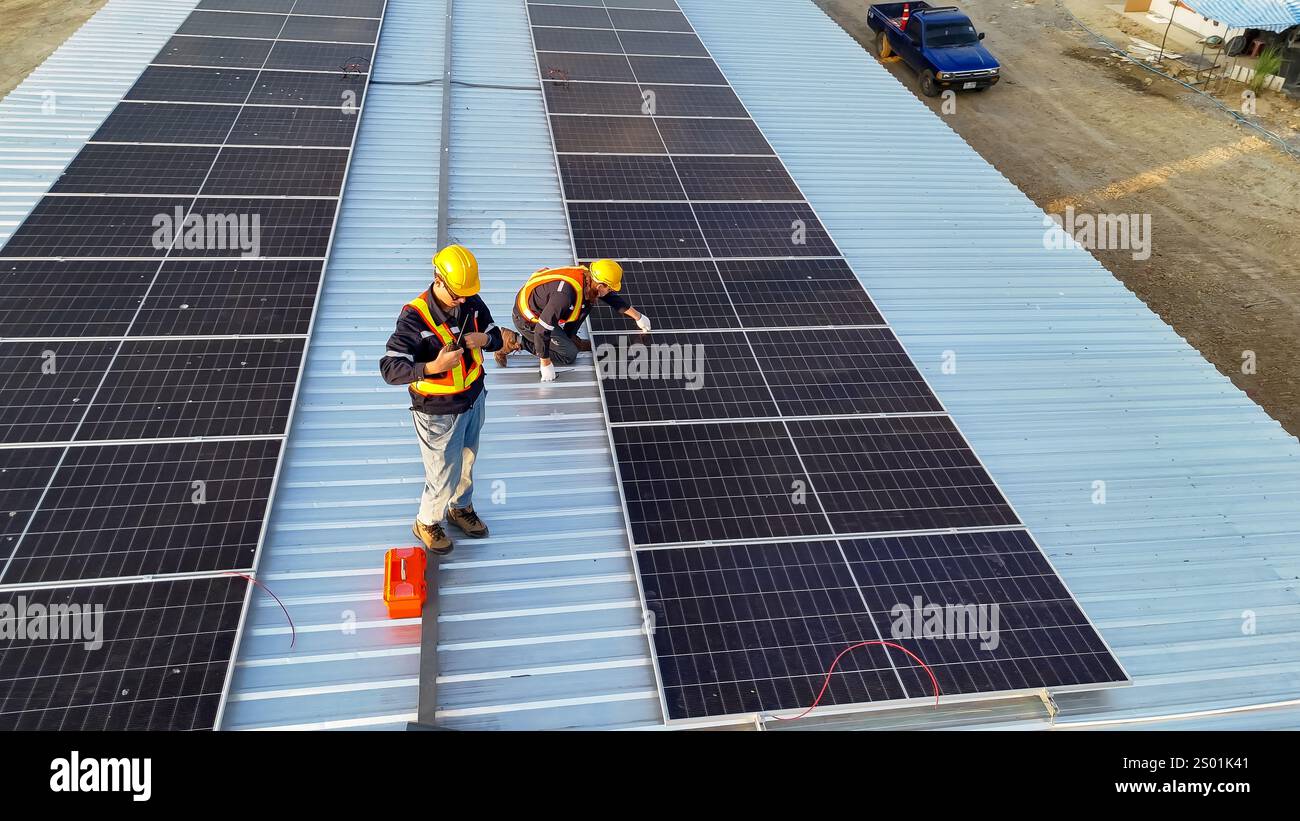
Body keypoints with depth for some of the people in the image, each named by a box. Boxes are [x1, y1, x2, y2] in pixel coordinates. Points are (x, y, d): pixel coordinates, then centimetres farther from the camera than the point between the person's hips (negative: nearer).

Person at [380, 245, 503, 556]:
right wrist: (433, 367, -47)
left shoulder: (472, 303, -9)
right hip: (438, 413, -6)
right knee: (444, 476, 7)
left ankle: (461, 508, 53)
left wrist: (484, 338, -19)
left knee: (466, 462, 25)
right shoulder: (414, 317, -28)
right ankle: (426, 523, 37)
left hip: (473, 400, 6)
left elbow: (496, 338, 6)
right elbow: (390, 369, -33)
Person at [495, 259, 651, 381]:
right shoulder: (565, 296, -37)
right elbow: (541, 331, -34)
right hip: (528, 320, -8)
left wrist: (637, 316, 19)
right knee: (569, 355, -4)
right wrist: (546, 364, -25)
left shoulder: (587, 276, -10)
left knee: (587, 302, 3)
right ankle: (514, 341, -5)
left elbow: (611, 297, 11)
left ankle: (569, 338, 15)